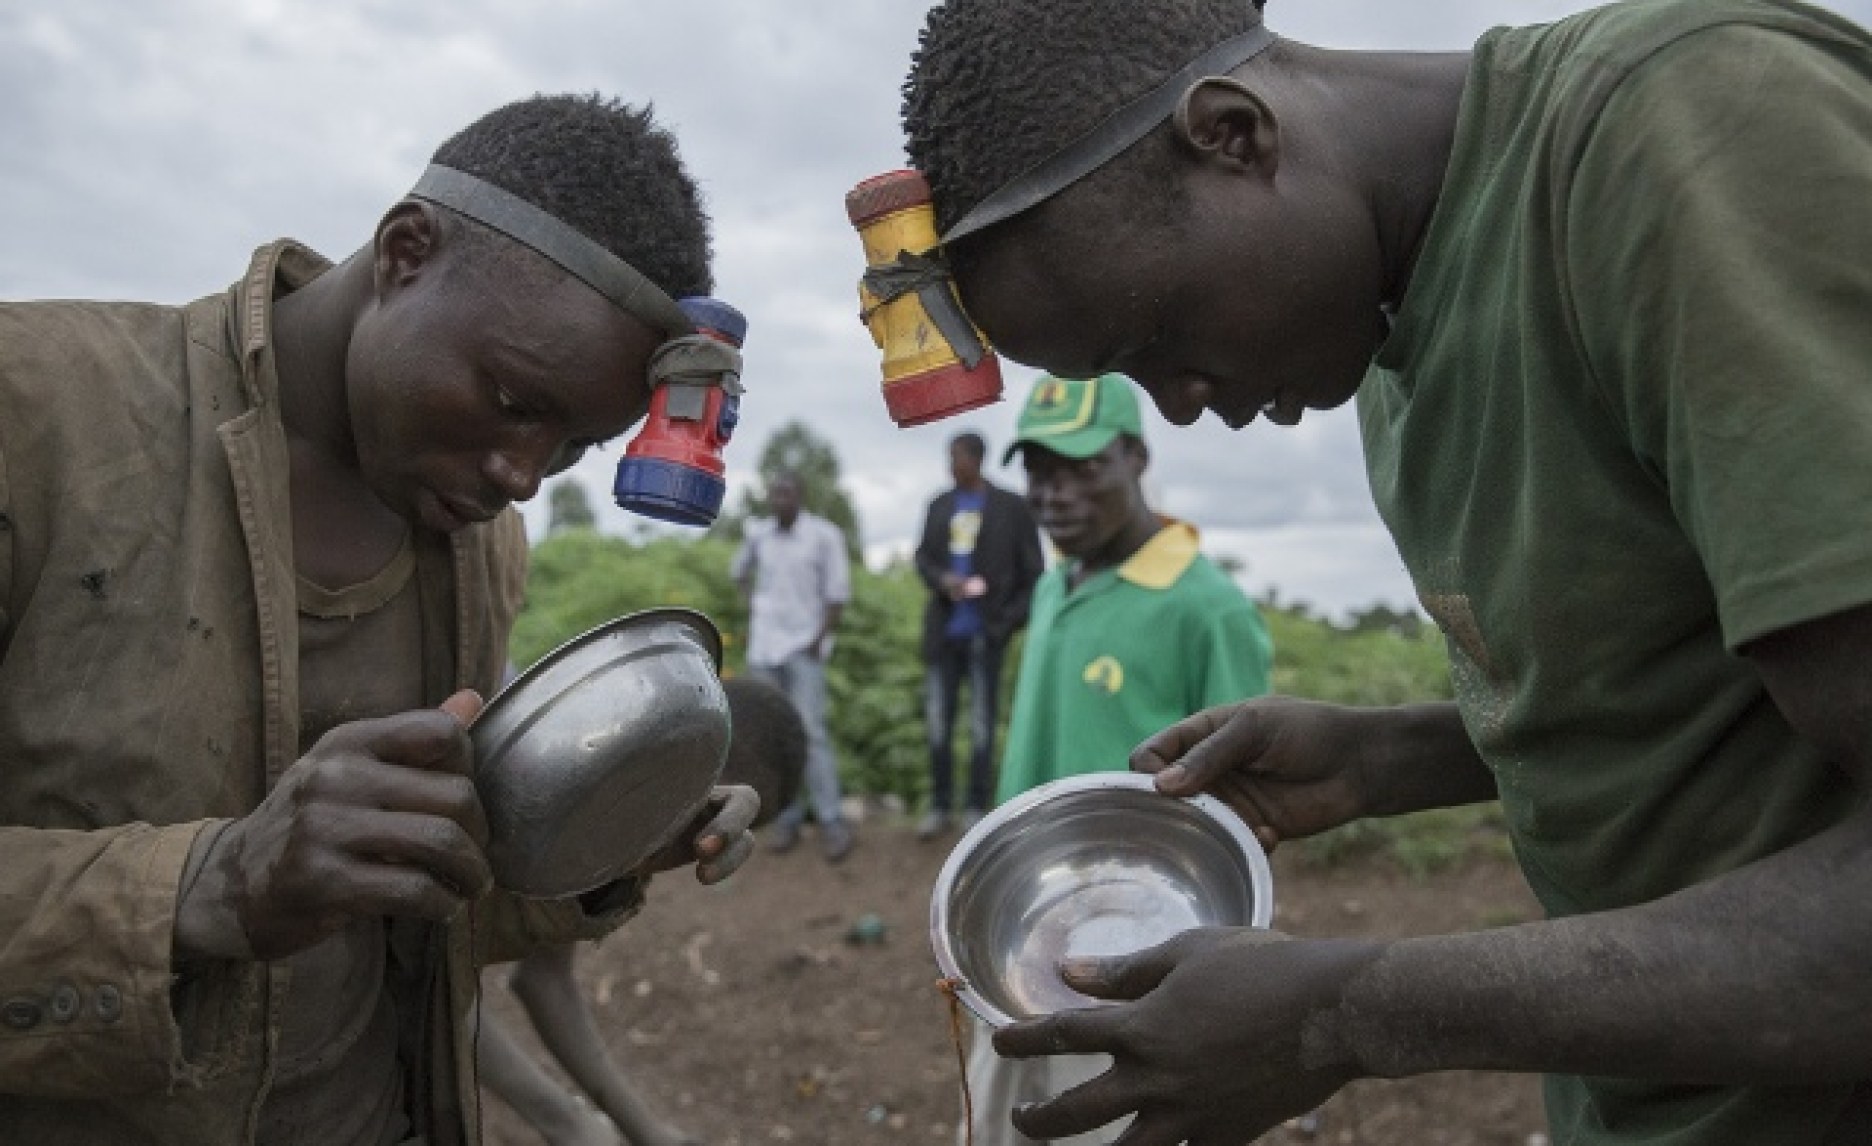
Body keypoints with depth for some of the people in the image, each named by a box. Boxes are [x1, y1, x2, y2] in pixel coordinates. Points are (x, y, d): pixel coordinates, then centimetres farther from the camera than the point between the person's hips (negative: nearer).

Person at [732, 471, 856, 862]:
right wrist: (754, 607, 11)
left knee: (810, 731, -11)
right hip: (764, 647, 4)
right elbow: (740, 571, 23)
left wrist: (820, 640, -12)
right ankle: (788, 817, 15)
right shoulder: (758, 533, 3)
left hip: (804, 648, -4)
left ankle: (831, 821, -5)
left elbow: (839, 592, -8)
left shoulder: (825, 534, -10)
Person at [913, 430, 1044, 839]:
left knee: (981, 725, 4)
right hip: (942, 630, 4)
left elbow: (1033, 571, -2)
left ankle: (976, 807, 15)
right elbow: (922, 556, 11)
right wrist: (942, 579, -11)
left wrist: (1010, 619, -10)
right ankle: (939, 805, 19)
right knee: (938, 722, 7)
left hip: (984, 632, -4)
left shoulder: (1010, 506, -2)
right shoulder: (939, 505, 12)